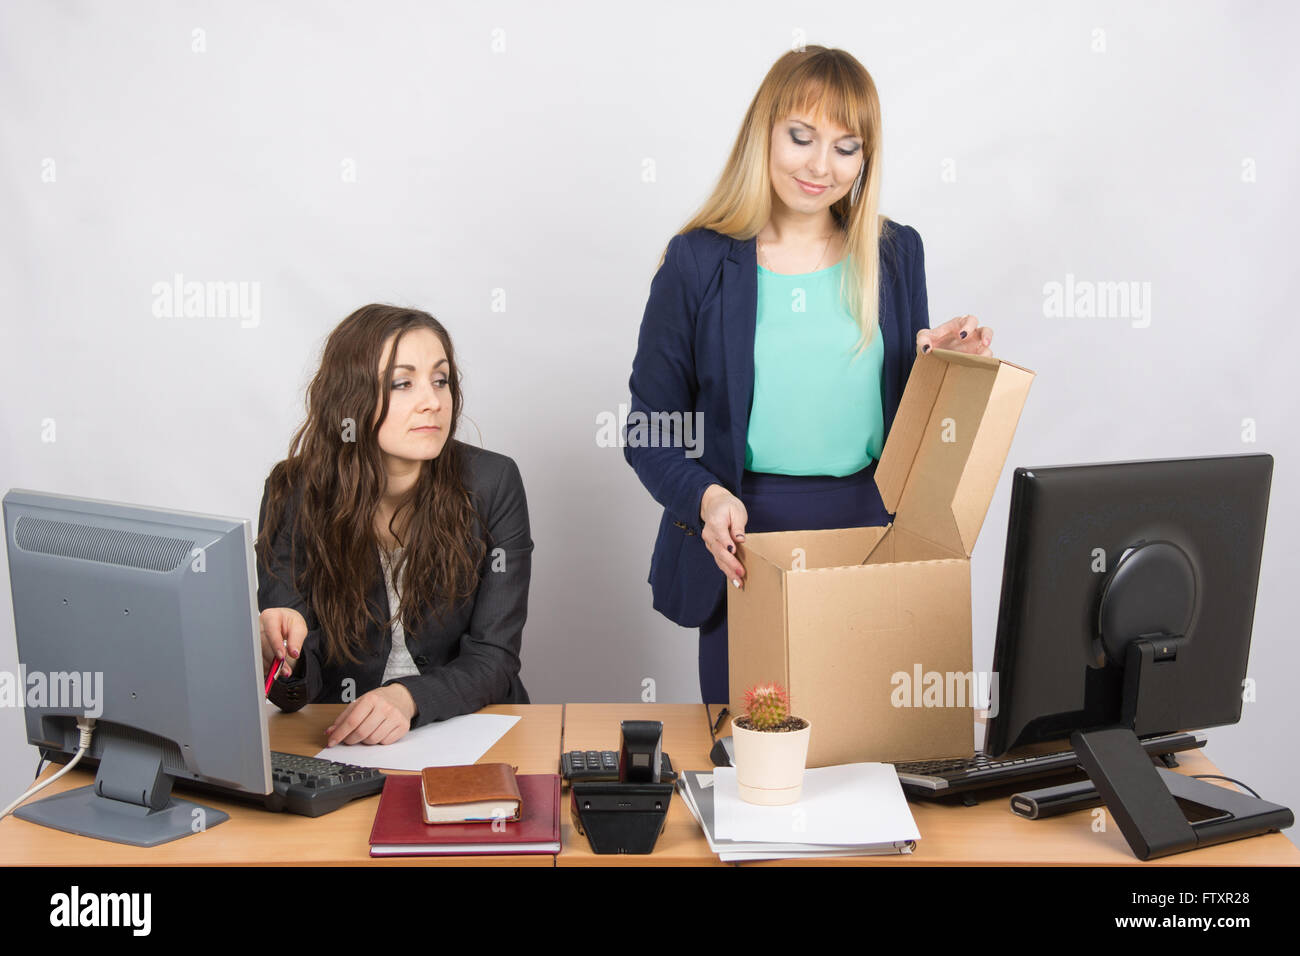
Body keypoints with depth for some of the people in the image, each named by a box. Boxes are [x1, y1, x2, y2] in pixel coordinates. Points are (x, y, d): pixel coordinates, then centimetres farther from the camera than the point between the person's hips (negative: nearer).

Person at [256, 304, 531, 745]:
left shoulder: (492, 483, -6)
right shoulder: (294, 492, -6)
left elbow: (493, 658, -7)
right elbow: (298, 692, -7)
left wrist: (408, 698, -26)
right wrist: (285, 659, -30)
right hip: (337, 737, 0)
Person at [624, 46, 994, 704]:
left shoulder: (895, 252, 7)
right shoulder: (698, 261, -3)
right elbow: (648, 430, -2)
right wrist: (705, 497, -19)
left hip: (871, 531, 3)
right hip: (747, 542, -2)